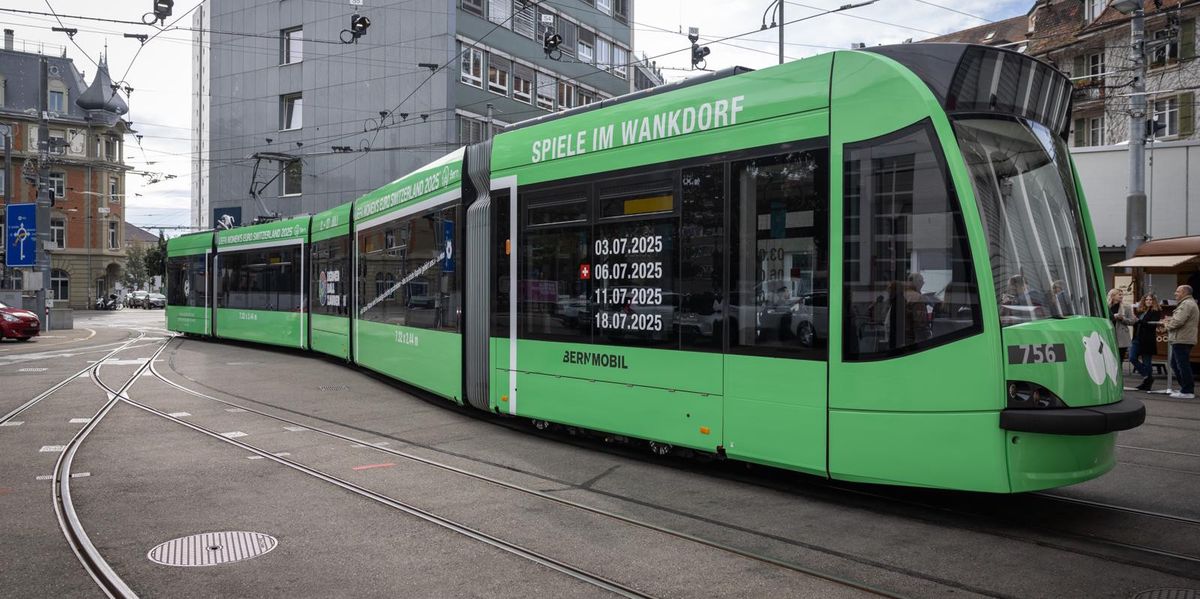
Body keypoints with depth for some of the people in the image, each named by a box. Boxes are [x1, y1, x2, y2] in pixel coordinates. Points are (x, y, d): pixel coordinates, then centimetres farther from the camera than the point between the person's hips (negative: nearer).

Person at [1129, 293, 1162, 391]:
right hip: (1137, 339, 6)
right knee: (1132, 358, -5)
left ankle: (1147, 384, 10)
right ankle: (1147, 376, 10)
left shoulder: (1156, 312, -3)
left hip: (1148, 341, -6)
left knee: (1146, 362, 0)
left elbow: (1153, 325, -16)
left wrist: (1139, 321, -23)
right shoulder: (1140, 311, 14)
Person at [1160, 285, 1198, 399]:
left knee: (1183, 365, -7)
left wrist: (1167, 325, -5)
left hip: (1182, 340, -11)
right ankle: (1186, 387, 22)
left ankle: (1187, 391, -4)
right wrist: (1170, 320, 9)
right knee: (1175, 364, 17)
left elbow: (1178, 321, -23)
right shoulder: (1189, 303, 22)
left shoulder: (1186, 304, -14)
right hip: (1181, 339, 11)